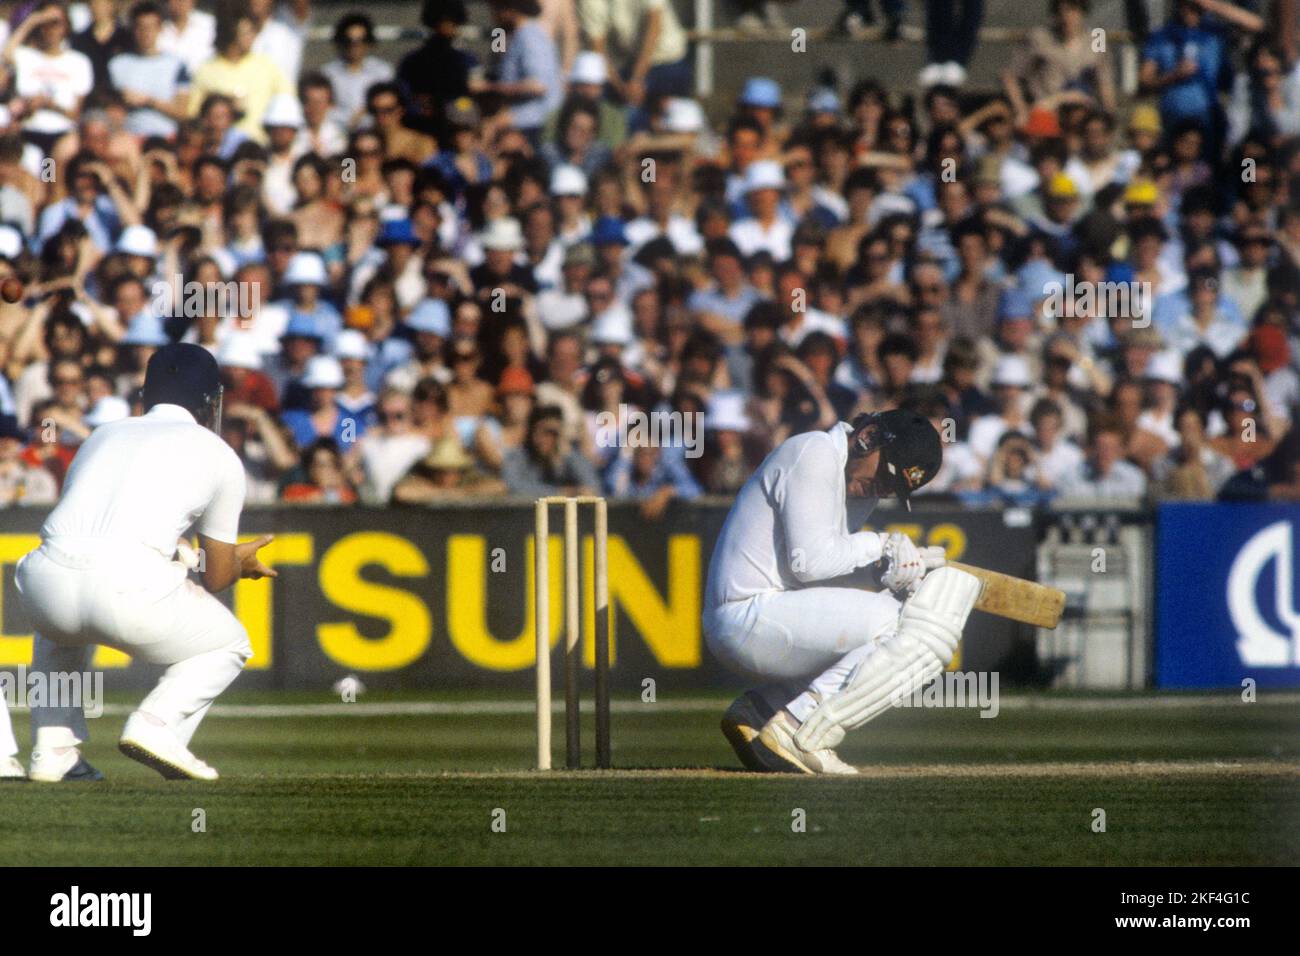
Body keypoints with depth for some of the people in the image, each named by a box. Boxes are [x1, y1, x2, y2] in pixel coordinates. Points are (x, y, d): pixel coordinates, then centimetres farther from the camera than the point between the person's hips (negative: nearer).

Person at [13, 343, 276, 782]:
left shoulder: (103, 435, 30)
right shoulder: (218, 455, 19)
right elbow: (216, 578, 21)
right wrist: (240, 562, 46)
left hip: (45, 582, 4)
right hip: (131, 590, -4)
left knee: (60, 628, 41)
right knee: (228, 645, 23)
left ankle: (52, 746, 22)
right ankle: (156, 724, -2)